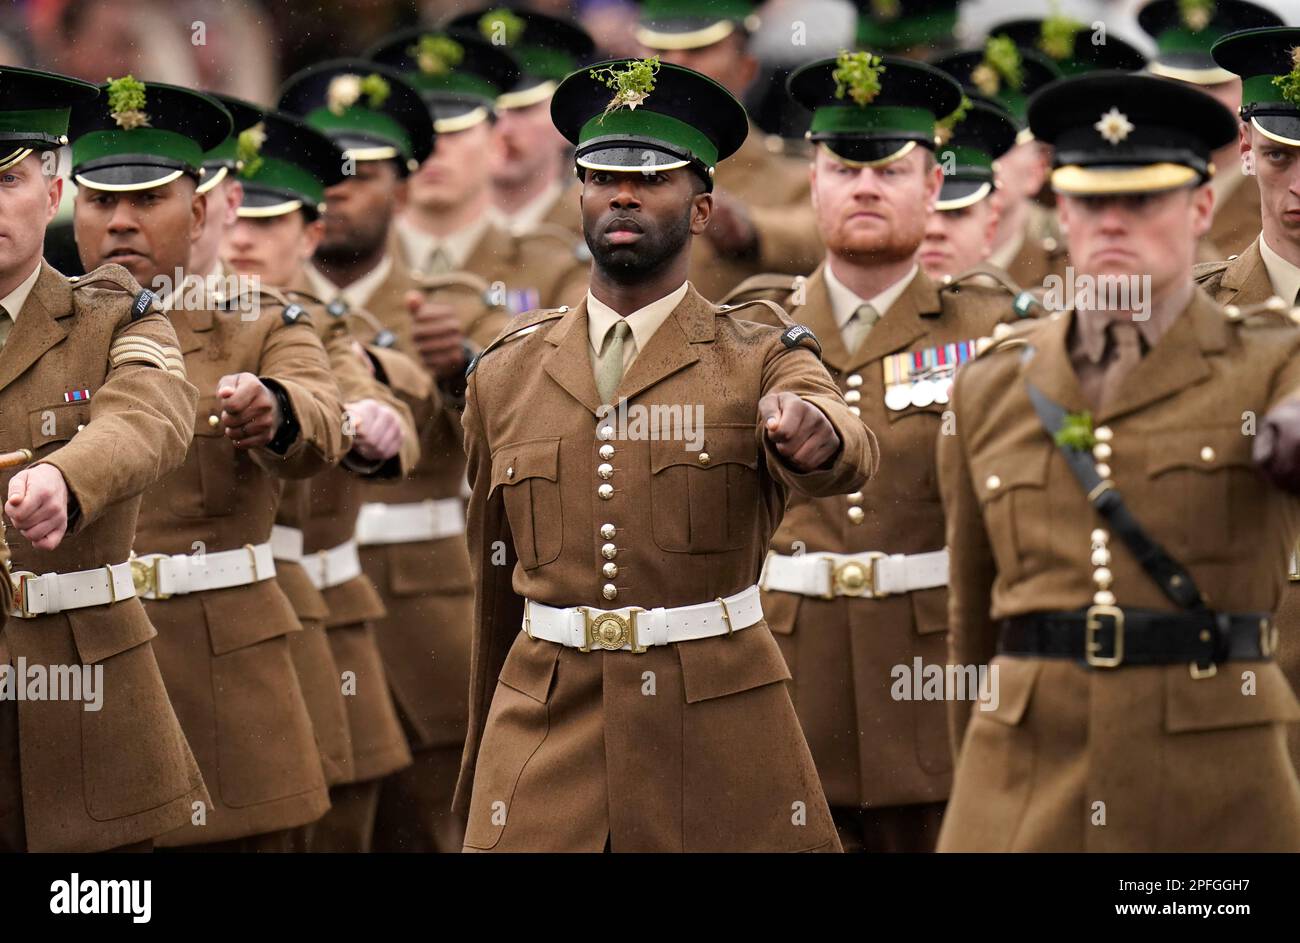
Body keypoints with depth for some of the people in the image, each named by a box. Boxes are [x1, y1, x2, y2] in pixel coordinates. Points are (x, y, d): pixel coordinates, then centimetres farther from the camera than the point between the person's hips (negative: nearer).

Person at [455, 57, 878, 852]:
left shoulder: (759, 359, 1)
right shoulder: (507, 373, 8)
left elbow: (850, 454, -21)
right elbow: (495, 586, 15)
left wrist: (812, 430, -45)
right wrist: (483, 764, 19)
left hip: (722, 744, -2)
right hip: (543, 746, 2)